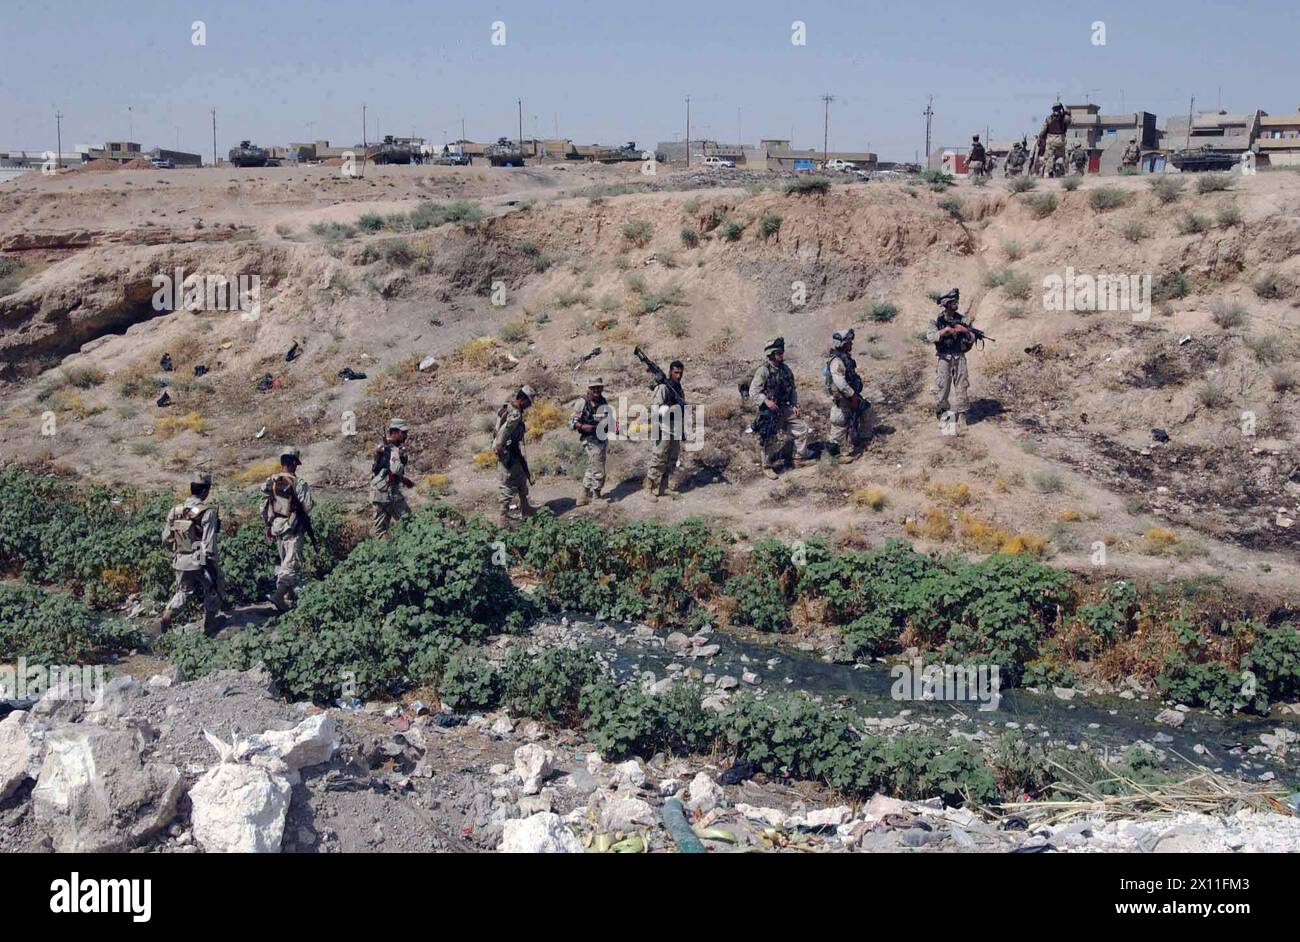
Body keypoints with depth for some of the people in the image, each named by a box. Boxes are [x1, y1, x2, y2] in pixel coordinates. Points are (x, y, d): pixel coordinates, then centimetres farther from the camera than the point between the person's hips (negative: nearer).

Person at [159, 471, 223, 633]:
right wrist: (212, 566, -12)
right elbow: (209, 543, -20)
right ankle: (209, 624, 26)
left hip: (181, 562, 5)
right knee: (213, 592, 19)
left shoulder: (175, 511, -1)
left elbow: (166, 539, 5)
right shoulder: (208, 512, -18)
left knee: (183, 592, 25)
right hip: (201, 562, -5)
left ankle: (165, 619, 11)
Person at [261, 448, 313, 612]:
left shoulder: (269, 482, 3)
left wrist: (268, 526, 18)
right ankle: (279, 594, -24)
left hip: (276, 528, 6)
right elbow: (307, 507, -15)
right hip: (293, 529, -6)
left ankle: (291, 598, 29)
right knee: (292, 564, -5)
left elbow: (264, 507, 9)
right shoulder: (298, 483, -15)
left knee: (284, 563, 20)